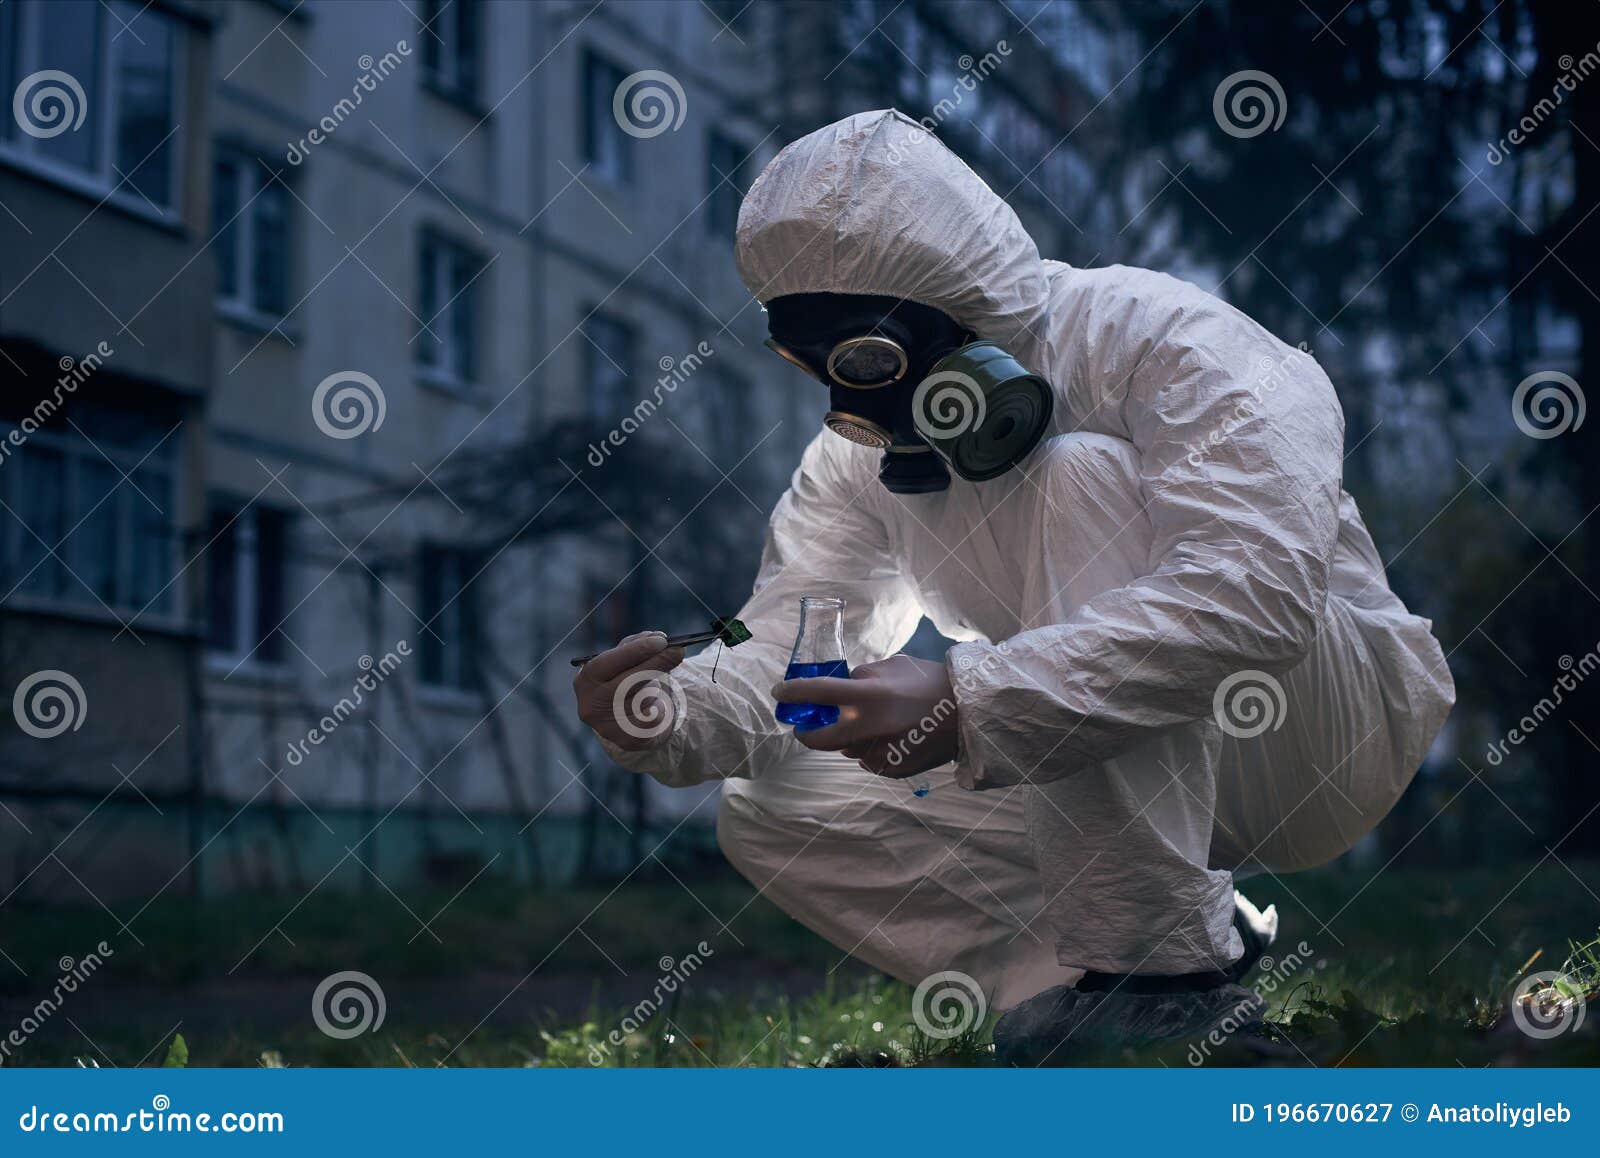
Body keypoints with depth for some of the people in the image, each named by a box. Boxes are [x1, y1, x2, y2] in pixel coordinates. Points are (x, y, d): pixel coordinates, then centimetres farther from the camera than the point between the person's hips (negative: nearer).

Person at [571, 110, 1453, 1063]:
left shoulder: (1167, 340, -22)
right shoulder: (864, 450, 1)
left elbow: (1254, 590, -38)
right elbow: (784, 653, -6)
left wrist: (969, 706, -45)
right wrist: (675, 715, -31)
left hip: (1329, 729, -6)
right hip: (1138, 773, 7)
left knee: (1081, 474, -31)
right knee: (769, 810, -7)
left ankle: (1158, 960, -30)